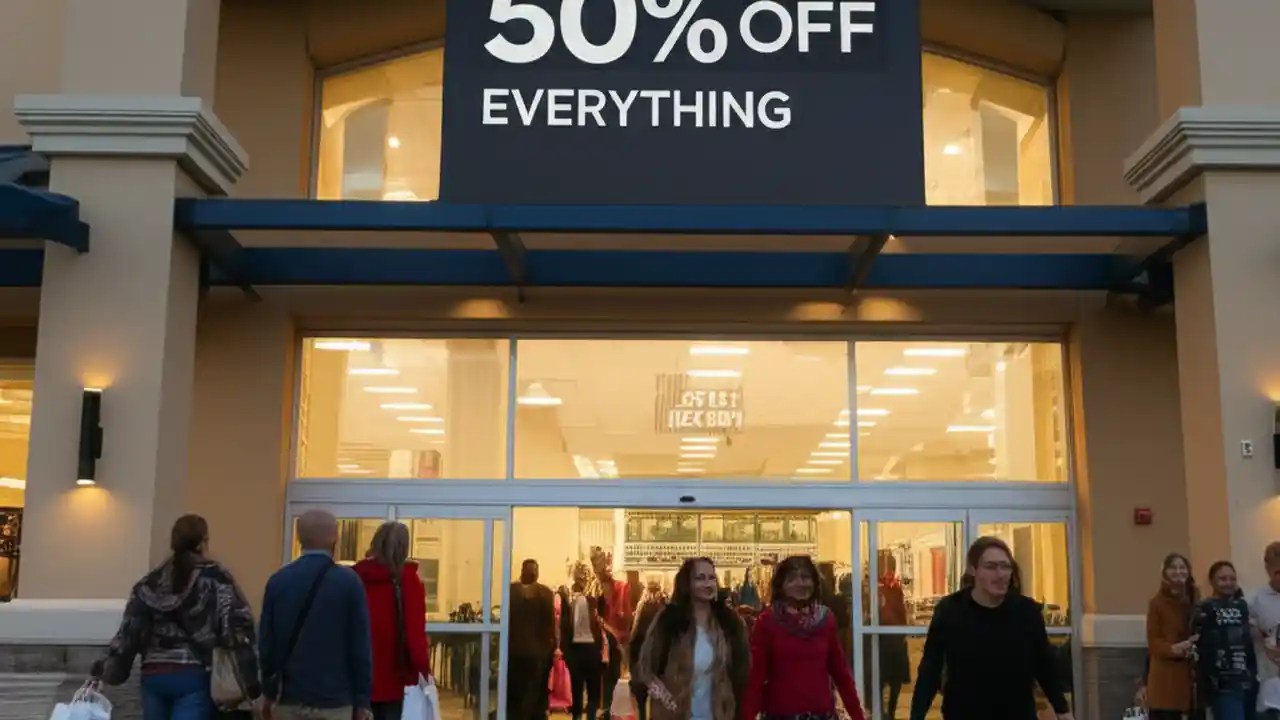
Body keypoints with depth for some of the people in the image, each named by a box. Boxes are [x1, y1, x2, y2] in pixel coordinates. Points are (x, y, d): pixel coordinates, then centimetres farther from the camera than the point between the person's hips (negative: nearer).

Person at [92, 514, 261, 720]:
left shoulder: (151, 582, 8)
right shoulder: (215, 578, -3)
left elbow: (129, 632, 6)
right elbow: (236, 629, -10)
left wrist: (107, 670, 17)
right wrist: (250, 681, -10)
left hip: (154, 675, 5)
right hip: (194, 677, -5)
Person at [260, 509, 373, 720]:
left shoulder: (278, 580, 2)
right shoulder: (348, 581, -9)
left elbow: (266, 644, 7)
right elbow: (360, 645, -8)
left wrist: (270, 692, 16)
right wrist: (362, 699, -1)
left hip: (289, 698, 3)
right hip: (334, 700, -3)